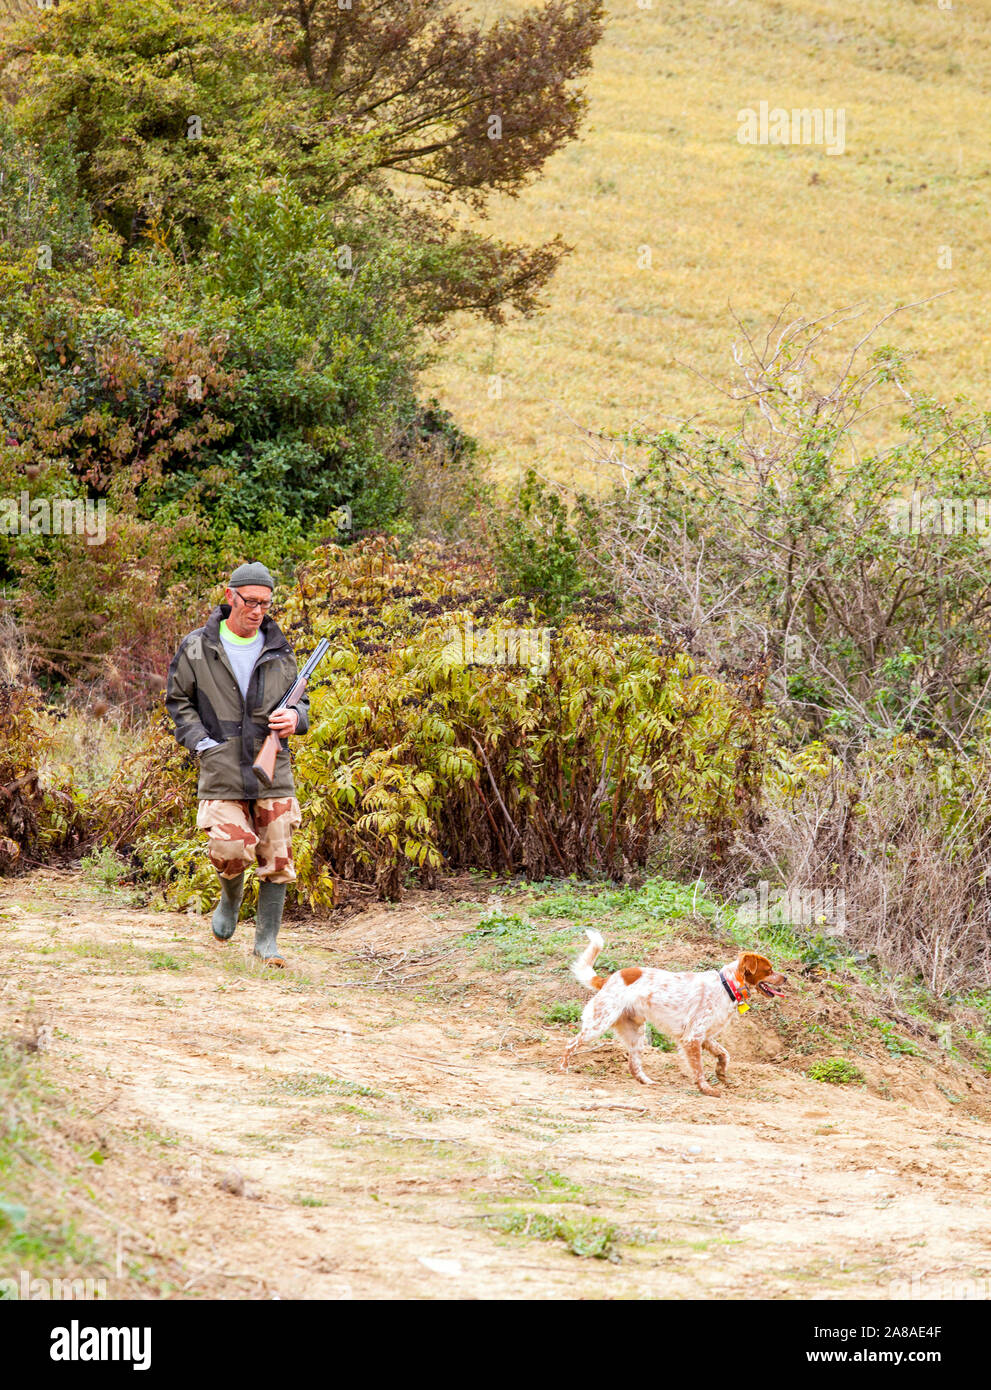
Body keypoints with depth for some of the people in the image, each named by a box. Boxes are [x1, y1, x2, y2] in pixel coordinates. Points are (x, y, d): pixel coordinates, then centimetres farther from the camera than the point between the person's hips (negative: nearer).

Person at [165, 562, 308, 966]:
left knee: (277, 857, 0)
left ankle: (267, 939, 11)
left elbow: (300, 702, 18)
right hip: (221, 767, -2)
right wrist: (200, 741, -4)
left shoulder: (279, 652, 9)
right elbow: (178, 700, 9)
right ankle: (231, 897, 20)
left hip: (271, 767, 2)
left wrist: (295, 718, -6)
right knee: (230, 850, -14)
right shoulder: (197, 648, 2)